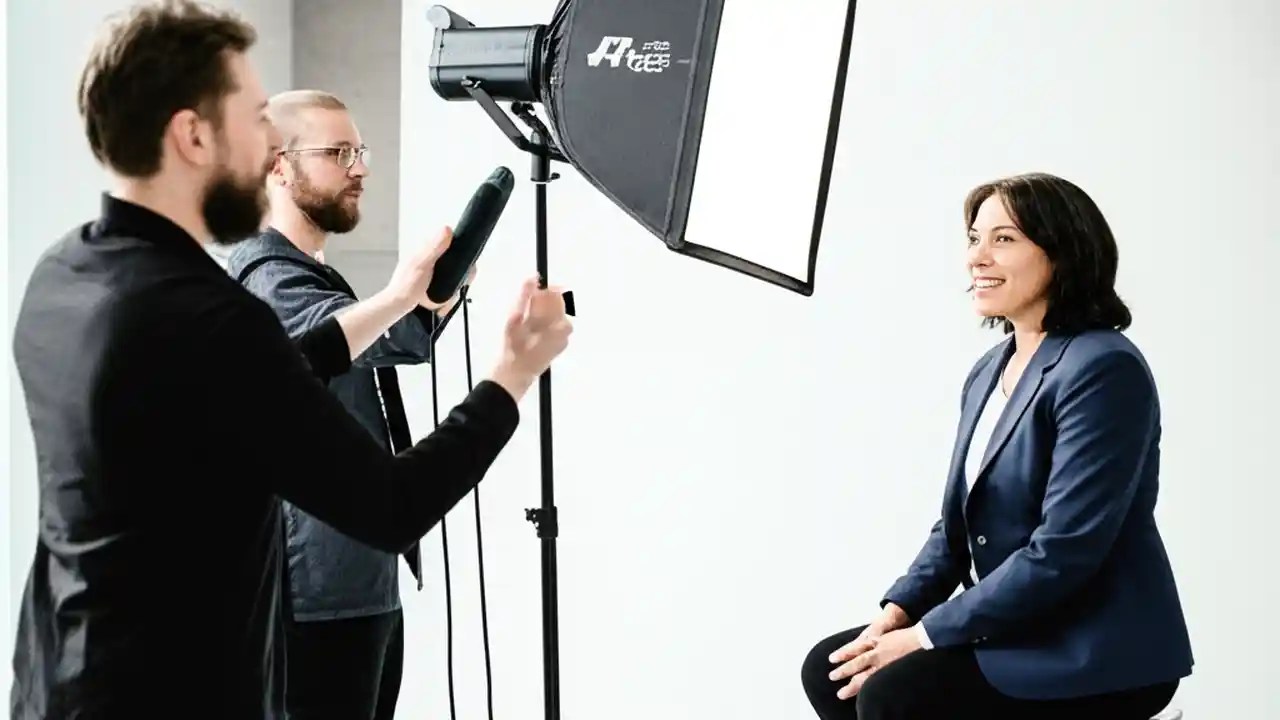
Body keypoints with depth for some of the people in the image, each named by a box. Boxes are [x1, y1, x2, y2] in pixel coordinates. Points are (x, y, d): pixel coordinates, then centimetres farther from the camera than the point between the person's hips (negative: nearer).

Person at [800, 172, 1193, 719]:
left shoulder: (1103, 370, -18)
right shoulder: (988, 372, 11)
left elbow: (1063, 552, -24)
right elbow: (958, 522, 16)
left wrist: (927, 634, -19)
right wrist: (899, 609, -3)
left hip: (1094, 655, -9)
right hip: (1009, 632, 9)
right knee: (831, 671, -1)